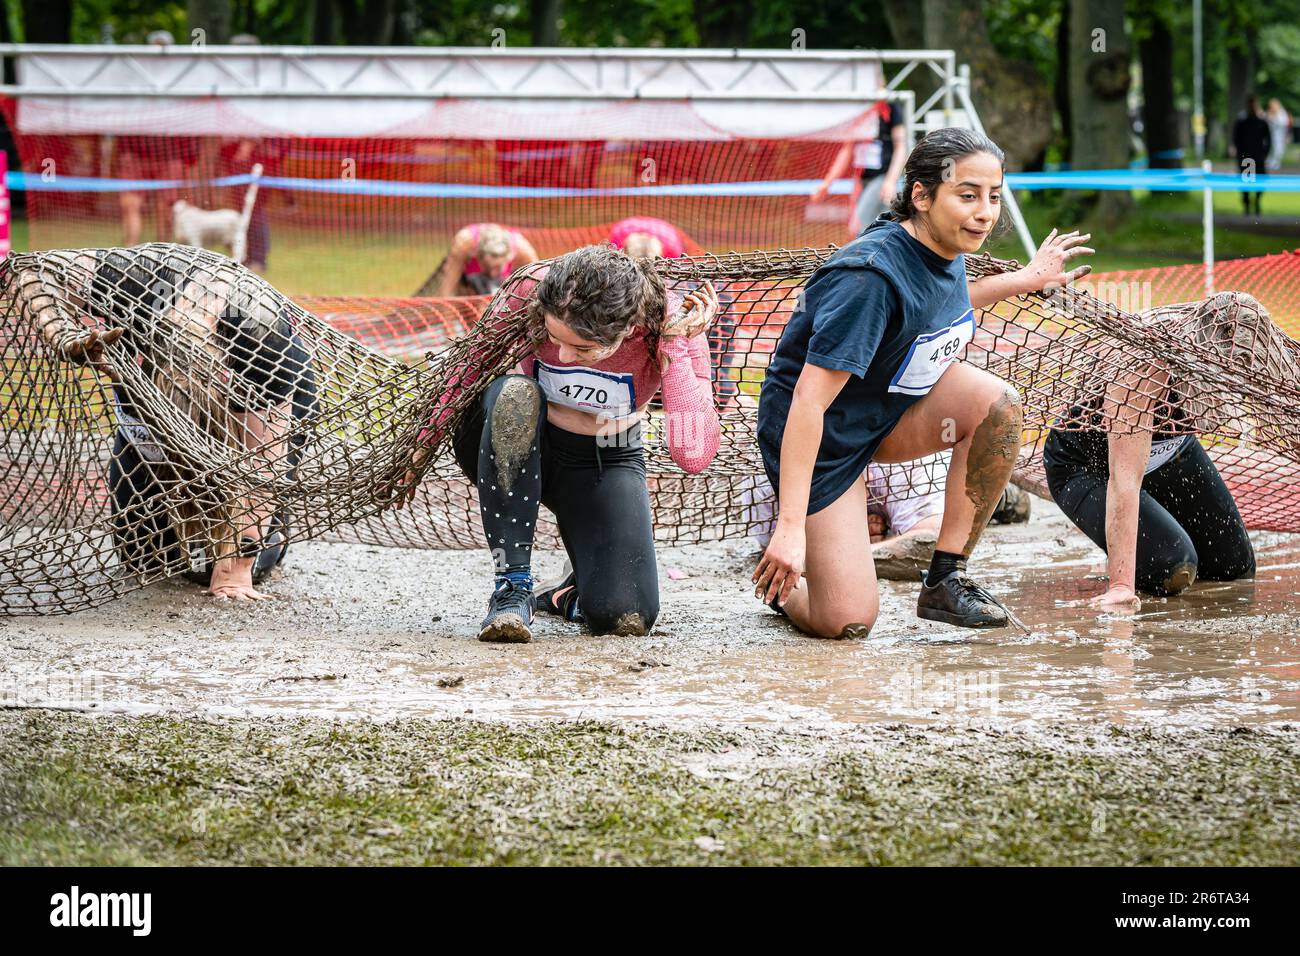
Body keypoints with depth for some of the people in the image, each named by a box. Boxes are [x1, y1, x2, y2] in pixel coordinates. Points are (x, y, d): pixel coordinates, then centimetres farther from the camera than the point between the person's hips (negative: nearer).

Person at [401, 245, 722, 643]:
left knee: (627, 617, -23)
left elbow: (693, 456, -37)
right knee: (514, 394, -38)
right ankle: (512, 587, -30)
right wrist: (426, 444, -5)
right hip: (515, 450, 0)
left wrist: (678, 345, -39)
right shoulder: (533, 292, -26)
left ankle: (575, 591, 18)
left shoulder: (669, 325, -27)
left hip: (606, 463, 0)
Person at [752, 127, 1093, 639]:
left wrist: (1023, 280, 19)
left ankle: (945, 579, -9)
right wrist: (791, 526, -38)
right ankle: (779, 579, 22)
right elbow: (808, 400, -34)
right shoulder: (871, 276, -32)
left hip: (893, 410, 8)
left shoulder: (945, 247, -6)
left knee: (997, 402, -21)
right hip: (822, 434, -8)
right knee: (847, 622, -14)